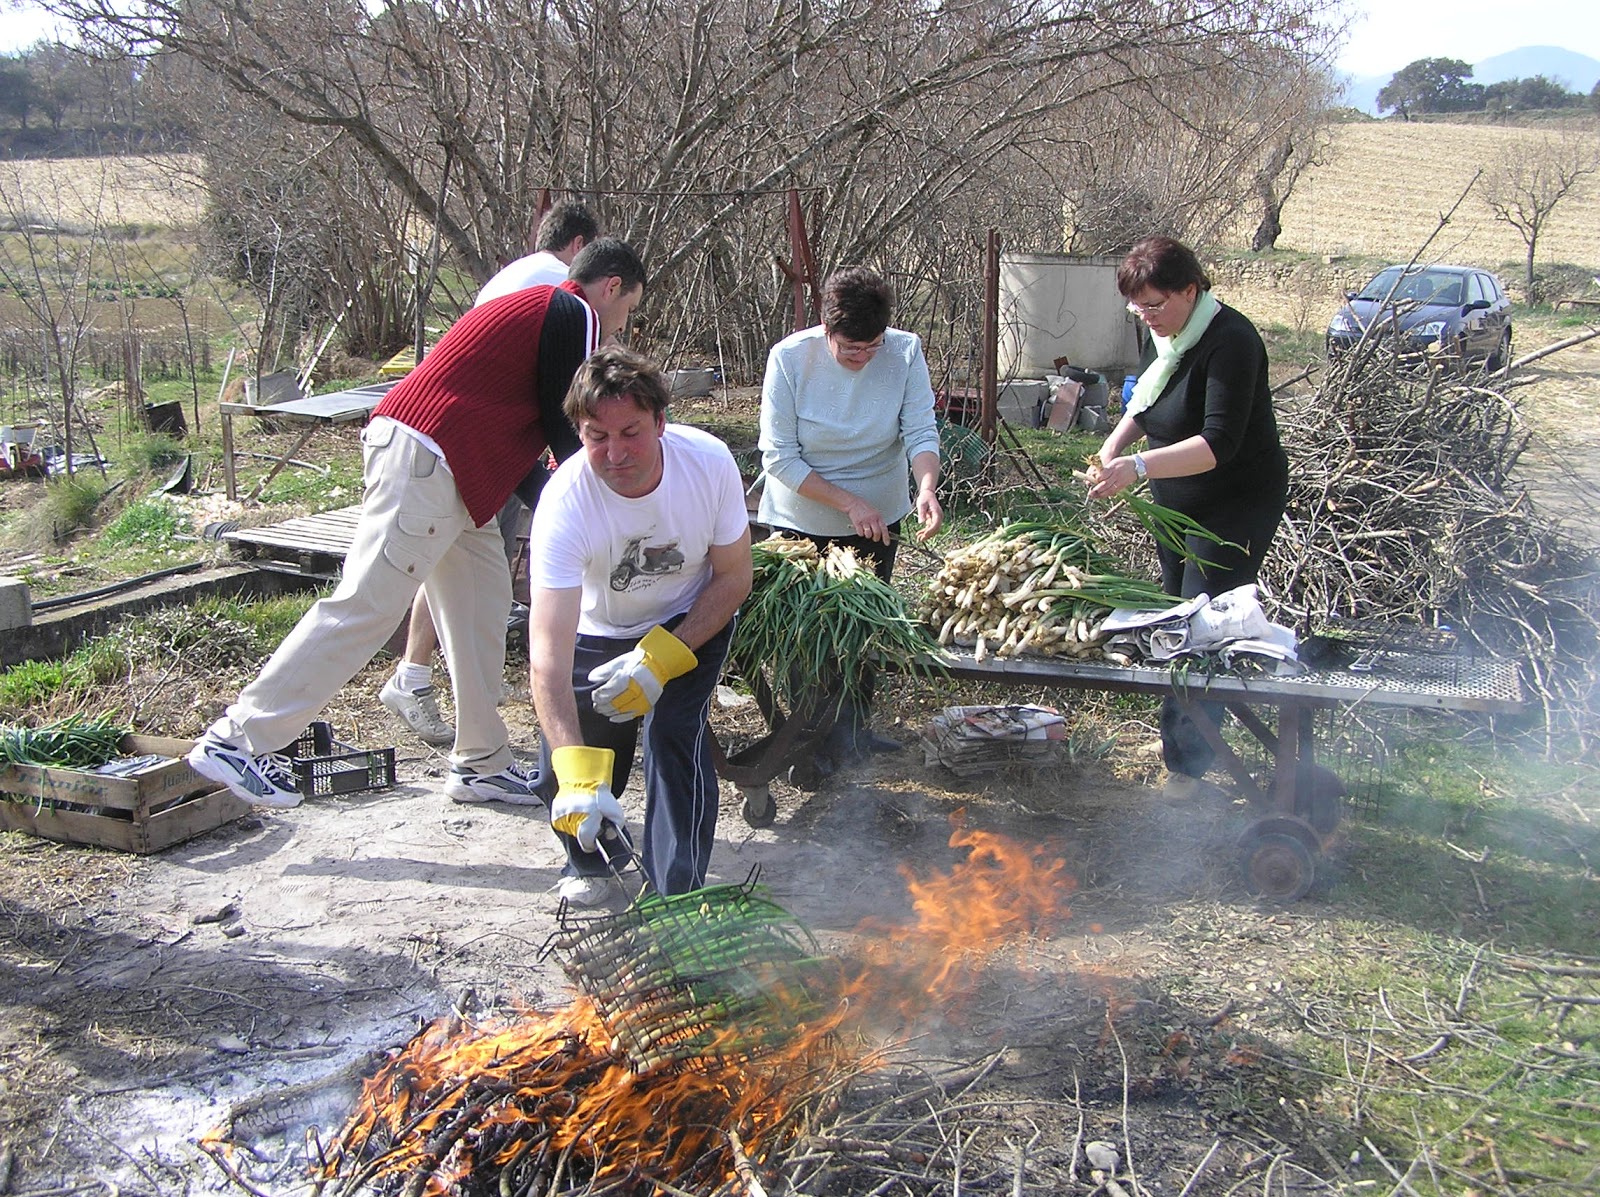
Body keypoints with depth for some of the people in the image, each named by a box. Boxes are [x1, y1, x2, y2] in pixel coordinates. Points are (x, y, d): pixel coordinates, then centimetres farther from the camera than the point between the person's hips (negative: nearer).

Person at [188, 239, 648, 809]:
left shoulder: (533, 308, 28)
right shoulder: (576, 316, -2)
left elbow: (529, 419, 28)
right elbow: (567, 423, -5)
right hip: (425, 460, -11)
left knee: (483, 603, 12)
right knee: (367, 603, -11)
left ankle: (481, 764, 17)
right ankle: (238, 738, -8)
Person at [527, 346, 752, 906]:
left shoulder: (709, 461, -29)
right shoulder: (564, 503, -35)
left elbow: (734, 578, -15)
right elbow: (549, 655, -42)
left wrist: (661, 659, -28)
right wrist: (577, 774, -55)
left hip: (692, 623, 0)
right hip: (599, 633, 0)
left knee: (673, 732, -23)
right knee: (563, 776, -8)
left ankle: (679, 894, -8)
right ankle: (591, 860, 25)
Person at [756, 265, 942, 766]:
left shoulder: (905, 352, -17)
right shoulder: (790, 358, -23)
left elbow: (920, 432, -17)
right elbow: (779, 457, -22)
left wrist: (927, 486, -39)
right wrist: (849, 503, -29)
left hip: (878, 519, 3)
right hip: (801, 522, -2)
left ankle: (855, 729, 35)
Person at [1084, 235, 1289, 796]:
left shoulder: (1229, 342, -25)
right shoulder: (1169, 335, 3)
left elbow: (1219, 444, -33)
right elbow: (1145, 403, 19)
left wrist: (1138, 466, -43)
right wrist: (1116, 443, -1)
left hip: (1237, 507, -9)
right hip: (1179, 506, 9)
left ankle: (1188, 762, 1)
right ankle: (1180, 739, 31)